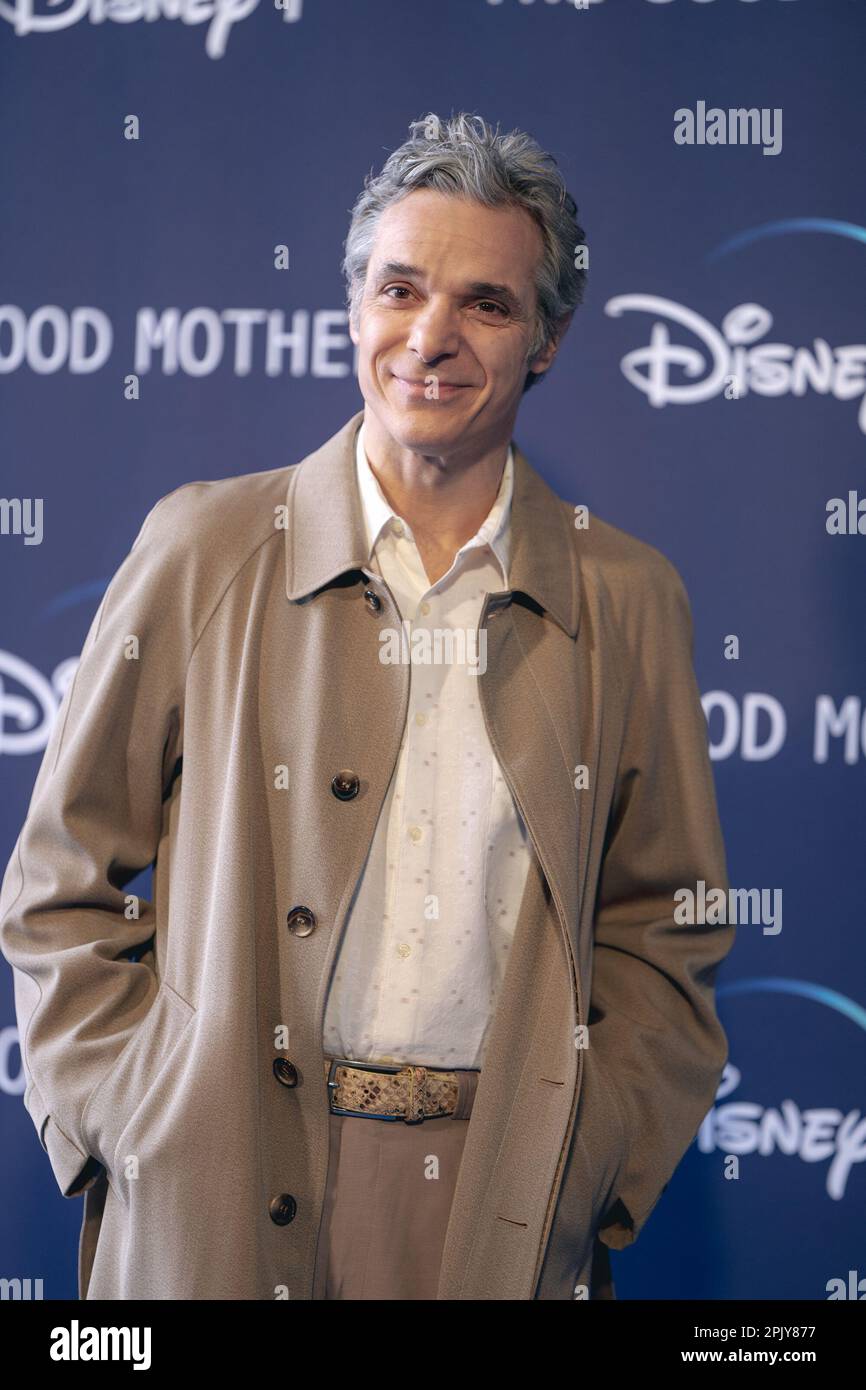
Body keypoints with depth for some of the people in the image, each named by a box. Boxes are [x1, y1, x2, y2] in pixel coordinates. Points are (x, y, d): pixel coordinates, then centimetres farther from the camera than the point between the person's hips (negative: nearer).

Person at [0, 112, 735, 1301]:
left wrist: (589, 1177, -2)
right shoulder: (204, 546, 0)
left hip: (507, 1214, 1)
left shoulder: (629, 600, 3)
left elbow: (663, 931, 8)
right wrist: (128, 1130, -6)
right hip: (220, 1199, -1)